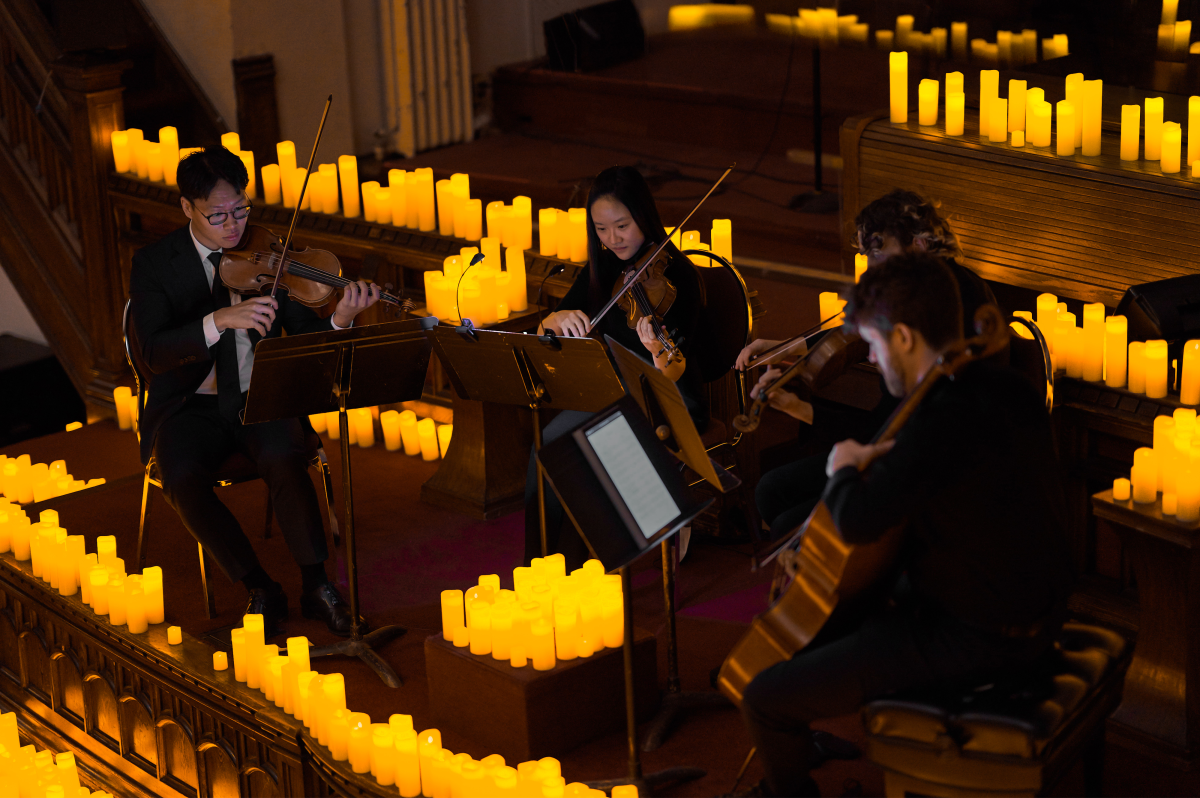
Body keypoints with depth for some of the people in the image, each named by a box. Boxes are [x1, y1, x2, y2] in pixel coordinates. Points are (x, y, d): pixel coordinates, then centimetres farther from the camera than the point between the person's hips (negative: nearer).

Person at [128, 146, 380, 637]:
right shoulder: (154, 264, -4)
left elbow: (304, 339, -3)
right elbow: (155, 351, -18)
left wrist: (339, 320, -26)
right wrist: (219, 320, -34)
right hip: (191, 406, 0)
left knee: (285, 459, -31)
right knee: (182, 478, -30)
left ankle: (316, 585, -16)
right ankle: (260, 588, -13)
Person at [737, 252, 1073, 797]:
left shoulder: (945, 418, -29)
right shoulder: (1009, 388, 2)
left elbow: (858, 521, -34)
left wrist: (843, 470, -13)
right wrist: (880, 459, 7)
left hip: (972, 639, -10)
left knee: (767, 702, -8)